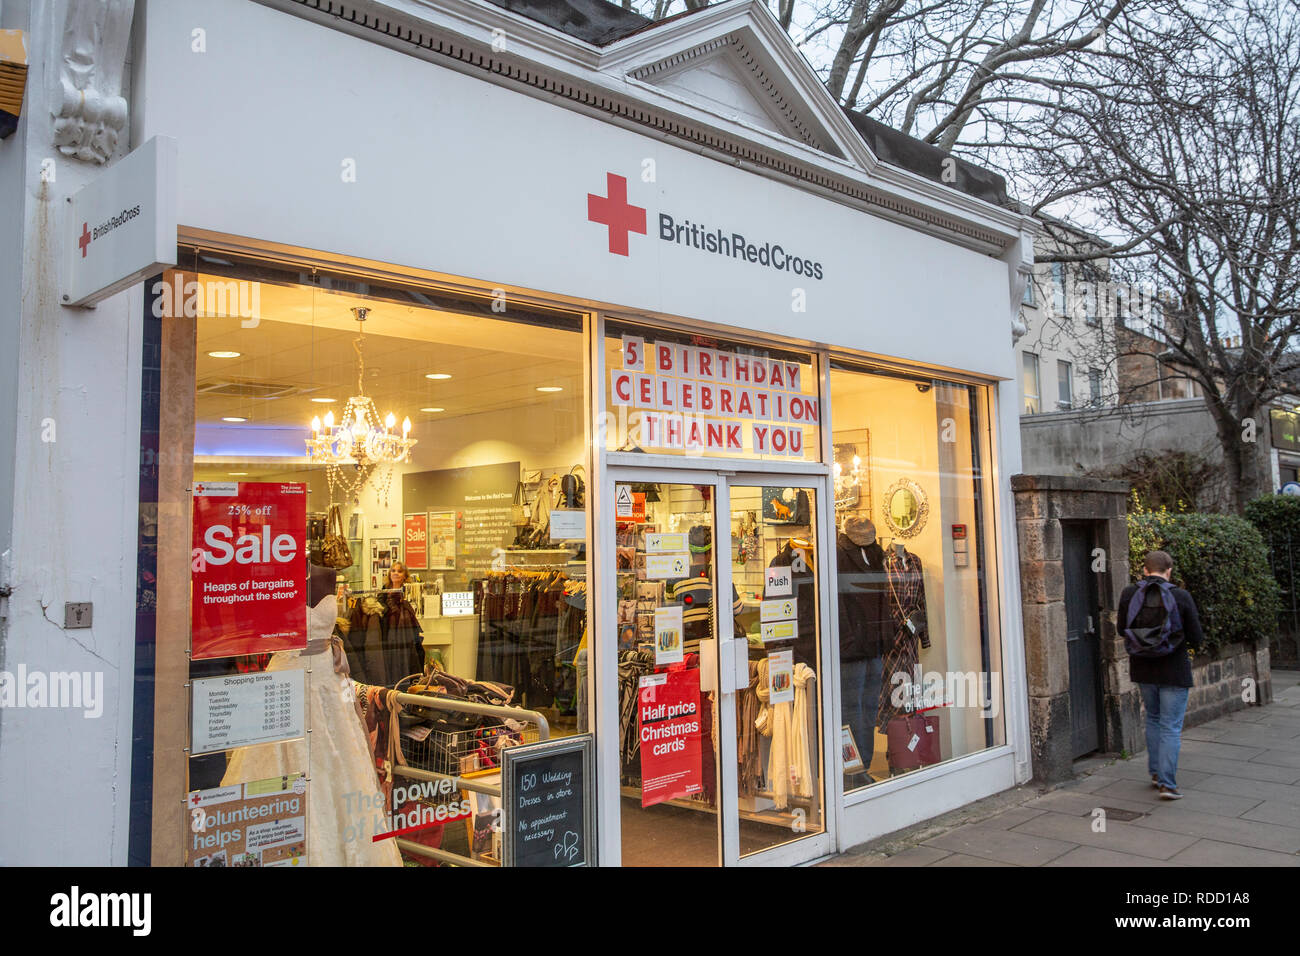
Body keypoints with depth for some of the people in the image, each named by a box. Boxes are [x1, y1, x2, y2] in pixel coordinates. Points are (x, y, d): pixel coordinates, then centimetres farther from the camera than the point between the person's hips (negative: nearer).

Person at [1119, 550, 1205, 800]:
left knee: (1153, 719, 23)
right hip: (1174, 671, -3)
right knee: (1171, 727, 4)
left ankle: (1156, 773, 27)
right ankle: (1167, 784, 2)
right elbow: (1196, 638, -10)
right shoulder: (1181, 597, -15)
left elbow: (1122, 629, 3)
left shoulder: (1129, 594, -7)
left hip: (1142, 669, 3)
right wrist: (1195, 642, 13)